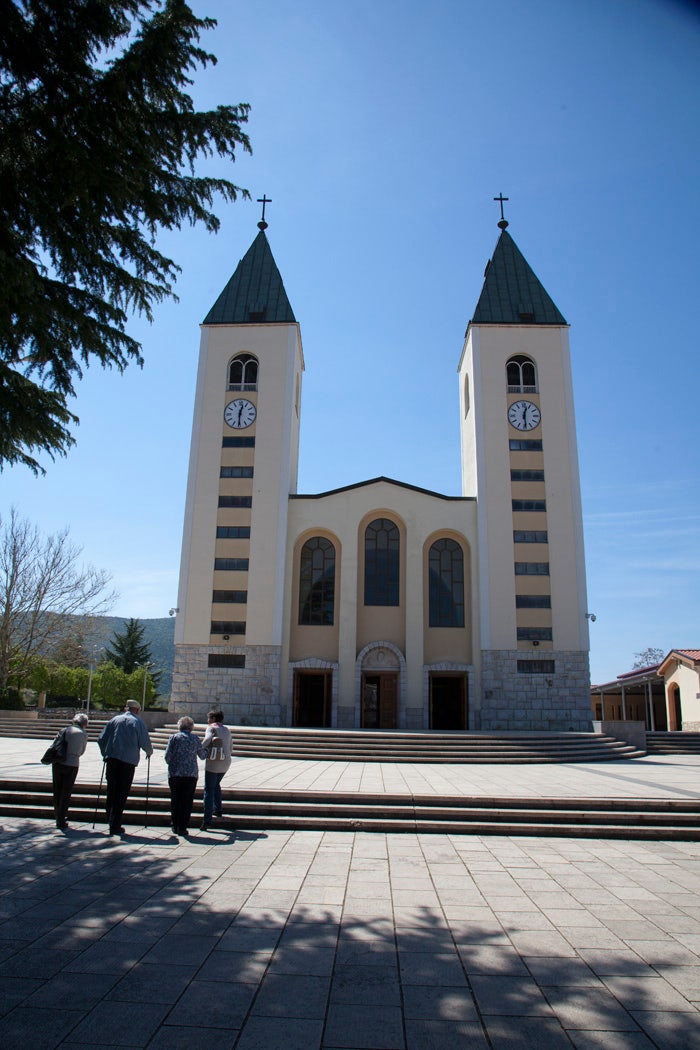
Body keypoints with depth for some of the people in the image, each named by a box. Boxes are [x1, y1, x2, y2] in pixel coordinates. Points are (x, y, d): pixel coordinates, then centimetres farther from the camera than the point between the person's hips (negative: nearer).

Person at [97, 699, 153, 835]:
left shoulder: (114, 720, 11)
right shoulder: (138, 723, 3)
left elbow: (101, 739, 9)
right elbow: (145, 743, -1)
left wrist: (105, 754, 24)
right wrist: (150, 752, 20)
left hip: (112, 758, 3)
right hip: (129, 761, -3)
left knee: (111, 790, 15)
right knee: (122, 793, 2)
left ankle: (109, 817, 10)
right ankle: (115, 826, 2)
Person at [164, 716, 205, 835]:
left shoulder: (174, 737, 2)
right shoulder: (195, 738, 4)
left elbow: (167, 756, -3)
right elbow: (202, 755, 11)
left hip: (174, 773, 0)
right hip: (191, 774, 0)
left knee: (175, 800, 13)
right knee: (187, 802, 6)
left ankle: (175, 826, 18)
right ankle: (183, 827, 4)